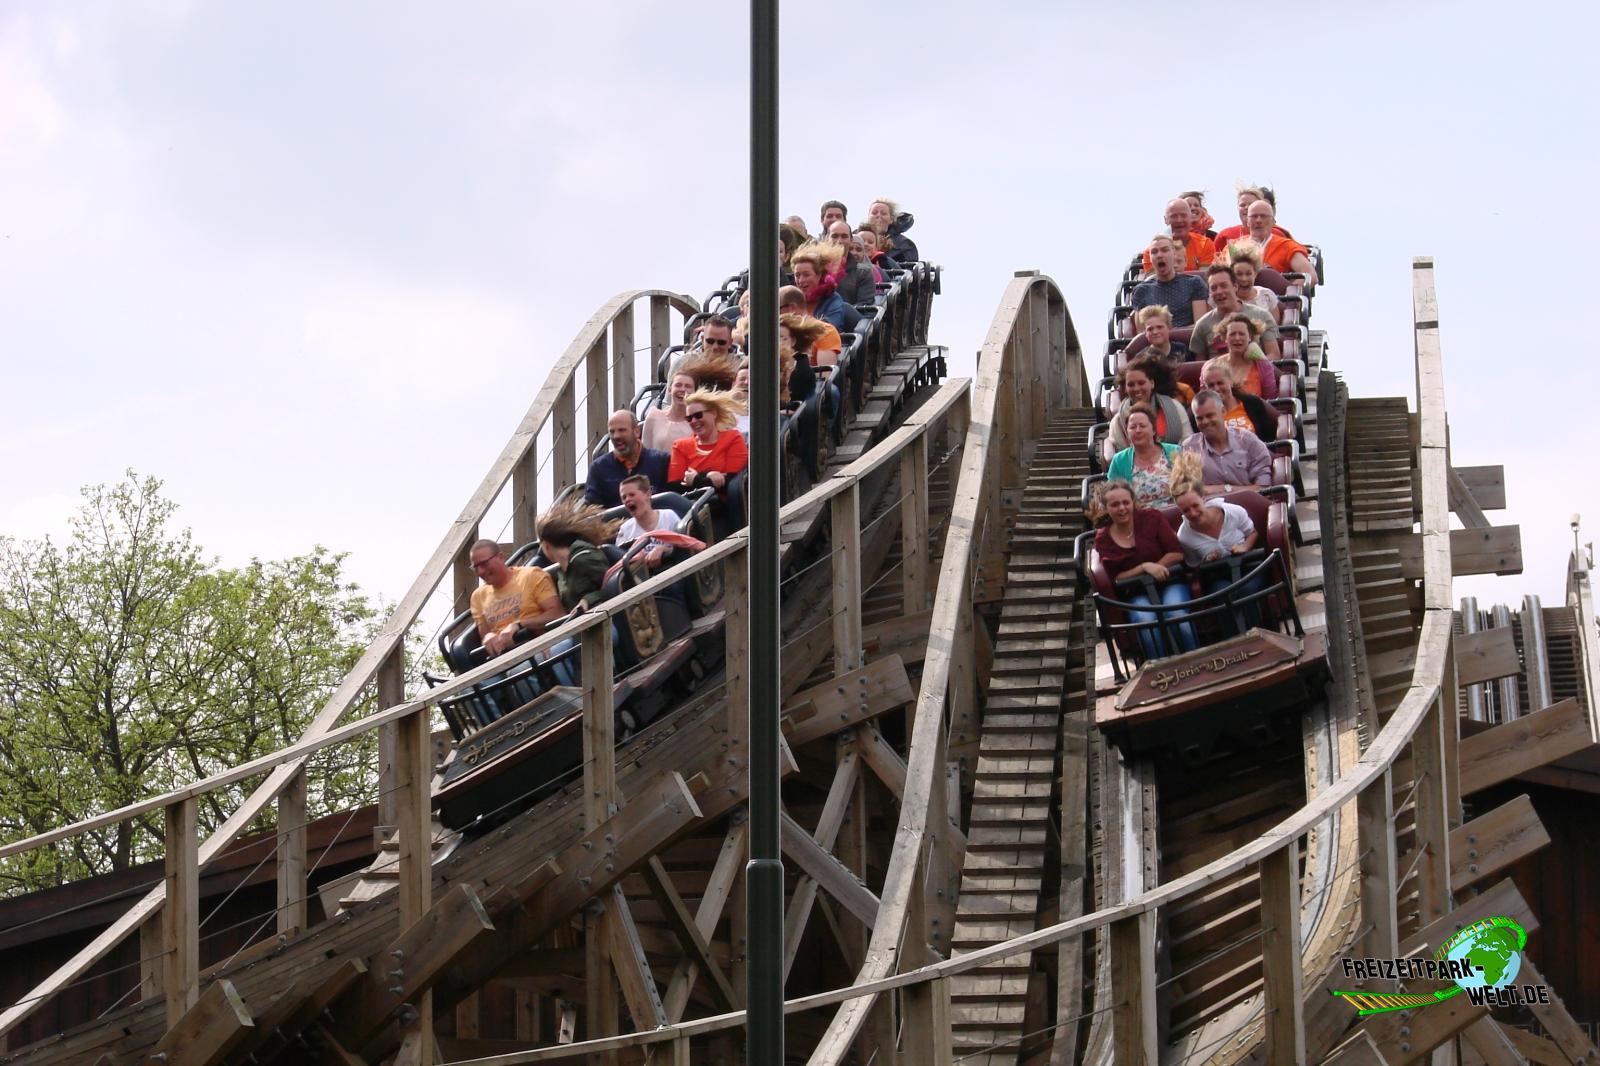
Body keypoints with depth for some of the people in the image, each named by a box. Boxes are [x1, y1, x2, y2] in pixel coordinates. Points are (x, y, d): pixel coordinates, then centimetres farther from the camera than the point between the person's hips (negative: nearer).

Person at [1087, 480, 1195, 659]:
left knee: (1177, 615, -34)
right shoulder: (1103, 539, 4)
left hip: (1169, 581, 0)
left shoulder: (1151, 518, 1)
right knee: (1146, 621, -35)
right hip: (1136, 594, 0)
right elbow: (1115, 578, -1)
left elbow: (1177, 553, -2)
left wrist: (1155, 568, -12)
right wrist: (1145, 567, -15)